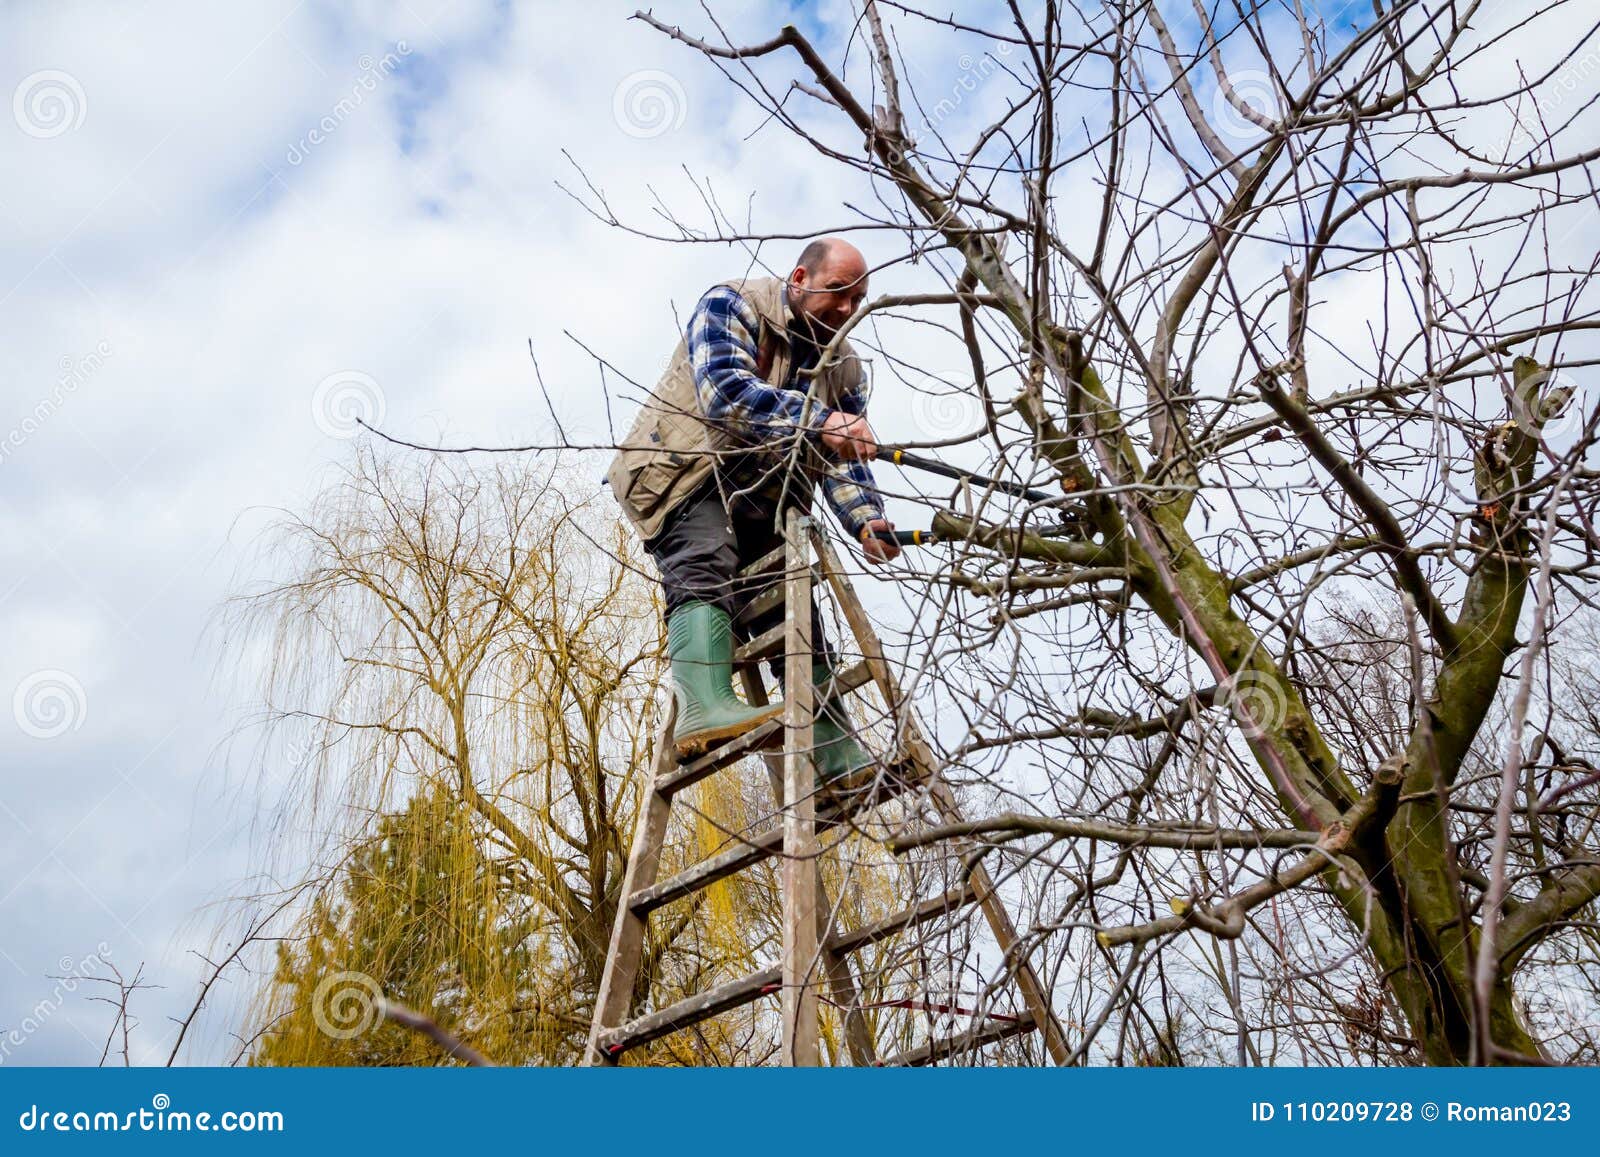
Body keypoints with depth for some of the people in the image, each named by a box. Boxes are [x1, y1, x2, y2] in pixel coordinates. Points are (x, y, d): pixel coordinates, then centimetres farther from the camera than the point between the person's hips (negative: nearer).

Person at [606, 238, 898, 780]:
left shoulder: (844, 366, 10)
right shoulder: (733, 305, -8)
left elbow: (844, 462, 3)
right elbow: (724, 389, -28)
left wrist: (865, 522, -18)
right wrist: (817, 421, -38)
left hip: (761, 504, 7)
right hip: (684, 473, -6)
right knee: (705, 569, -33)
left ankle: (840, 760, 4)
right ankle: (705, 709, -49)